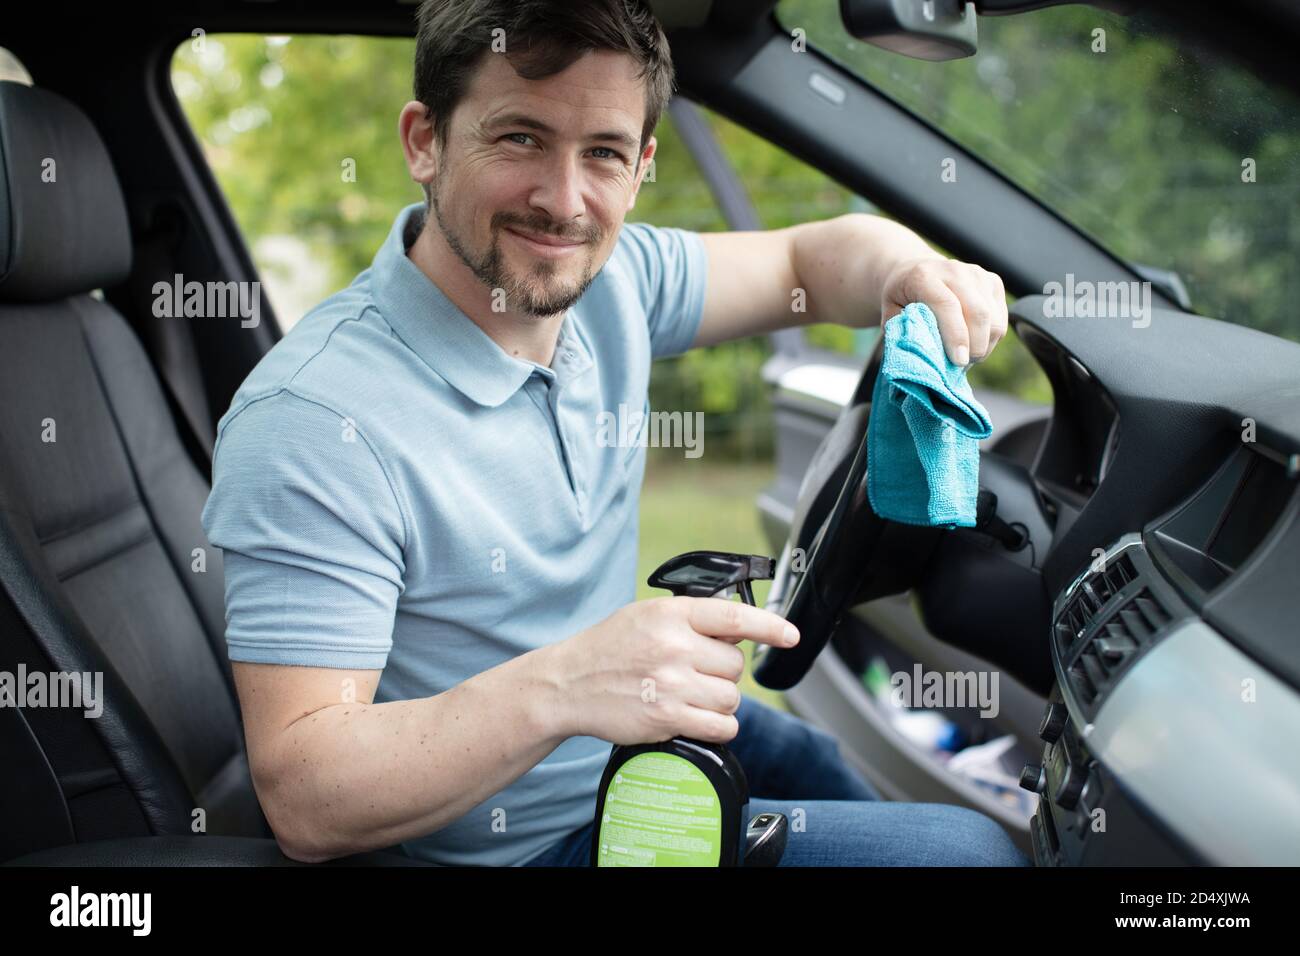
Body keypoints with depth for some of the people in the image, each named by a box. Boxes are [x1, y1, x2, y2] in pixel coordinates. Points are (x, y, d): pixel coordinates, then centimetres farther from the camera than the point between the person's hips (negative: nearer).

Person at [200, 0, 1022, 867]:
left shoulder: (609, 277, -8)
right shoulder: (313, 425, -30)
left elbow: (806, 258, 7)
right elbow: (304, 803, -29)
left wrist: (910, 270, -17)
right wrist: (557, 689, -44)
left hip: (649, 728, 7)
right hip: (526, 841, -7)